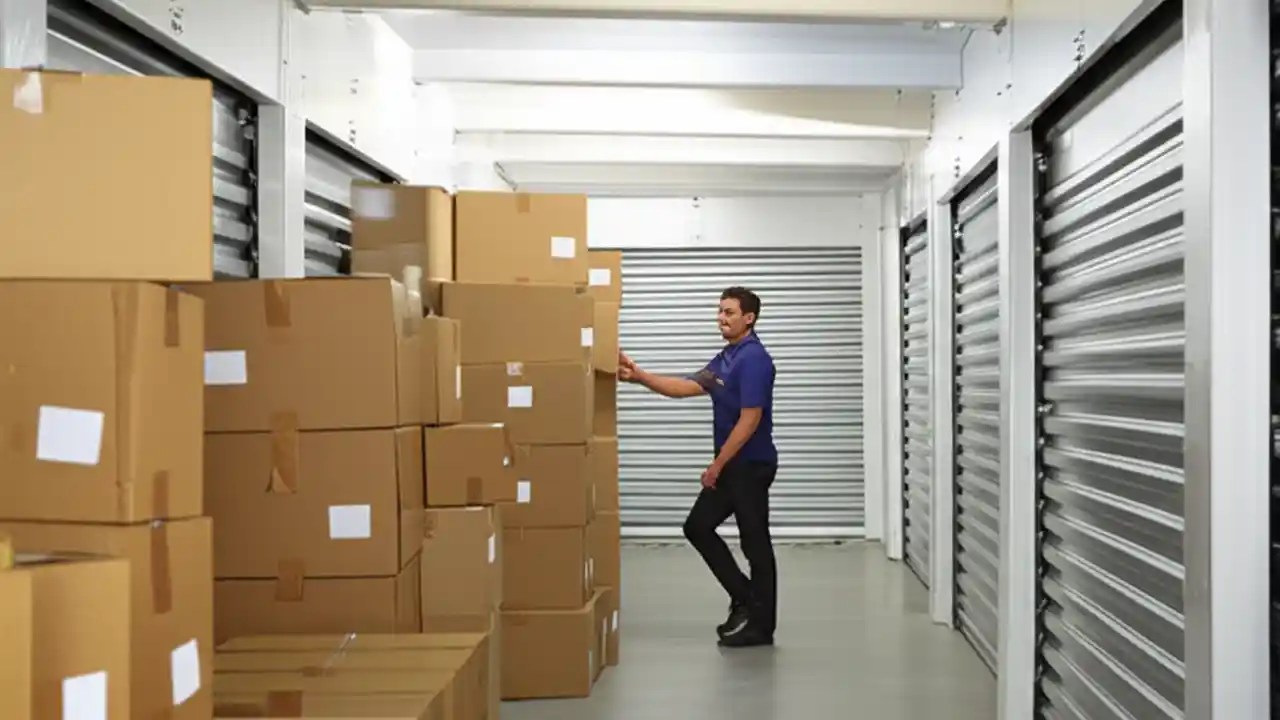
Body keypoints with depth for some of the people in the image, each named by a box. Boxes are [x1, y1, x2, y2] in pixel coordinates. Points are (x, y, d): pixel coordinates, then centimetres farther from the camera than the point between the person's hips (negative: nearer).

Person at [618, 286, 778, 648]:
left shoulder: (754, 358, -18)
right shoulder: (724, 358, 14)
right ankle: (744, 598, 19)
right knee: (698, 526, 11)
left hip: (752, 465, -10)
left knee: (754, 542, -1)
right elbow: (687, 387, 10)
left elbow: (750, 419, -22)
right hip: (731, 466, 10)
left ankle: (761, 624, 9)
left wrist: (716, 464, -18)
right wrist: (640, 376, -3)